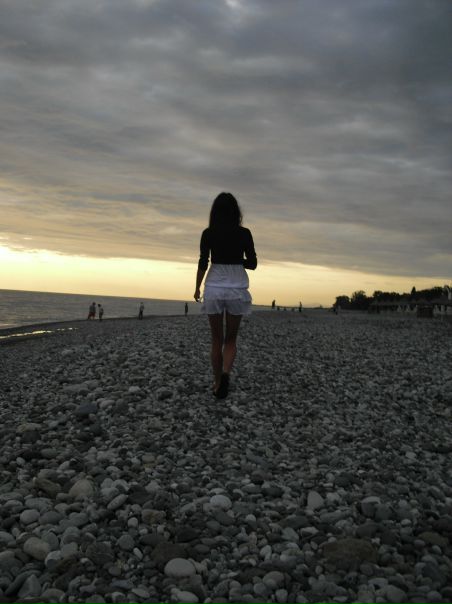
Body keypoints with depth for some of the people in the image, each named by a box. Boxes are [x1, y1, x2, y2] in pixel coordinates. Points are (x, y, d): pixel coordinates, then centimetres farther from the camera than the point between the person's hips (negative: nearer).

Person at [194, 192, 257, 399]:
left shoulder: (208, 233, -2)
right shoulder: (244, 233, -2)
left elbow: (203, 264, -3)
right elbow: (252, 264, 1)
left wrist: (197, 289, 10)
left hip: (214, 289, 0)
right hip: (237, 290, 0)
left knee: (217, 340, 12)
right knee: (231, 339, 11)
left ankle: (218, 384, 14)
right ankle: (225, 373, -15)